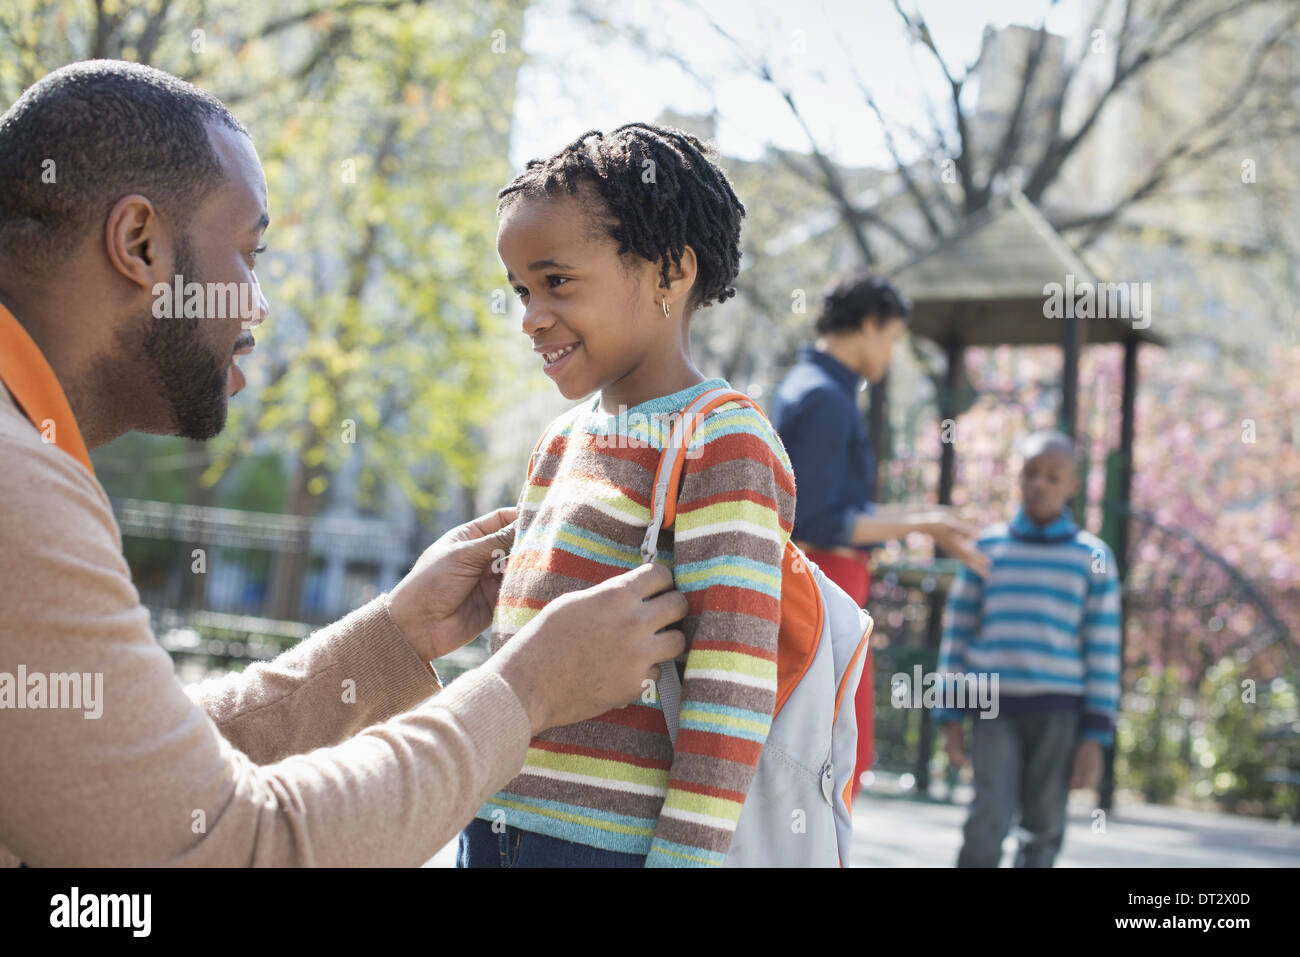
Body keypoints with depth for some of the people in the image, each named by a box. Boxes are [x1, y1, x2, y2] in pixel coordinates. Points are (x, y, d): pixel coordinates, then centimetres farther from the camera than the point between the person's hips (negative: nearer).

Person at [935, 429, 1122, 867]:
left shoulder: (1093, 558, 3)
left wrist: (1095, 735, -4)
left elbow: (1103, 652, 2)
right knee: (990, 817, -14)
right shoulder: (987, 547, 6)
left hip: (1058, 710, 0)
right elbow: (958, 634, 8)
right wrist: (950, 717, 4)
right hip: (994, 706, 0)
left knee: (1043, 828, 2)